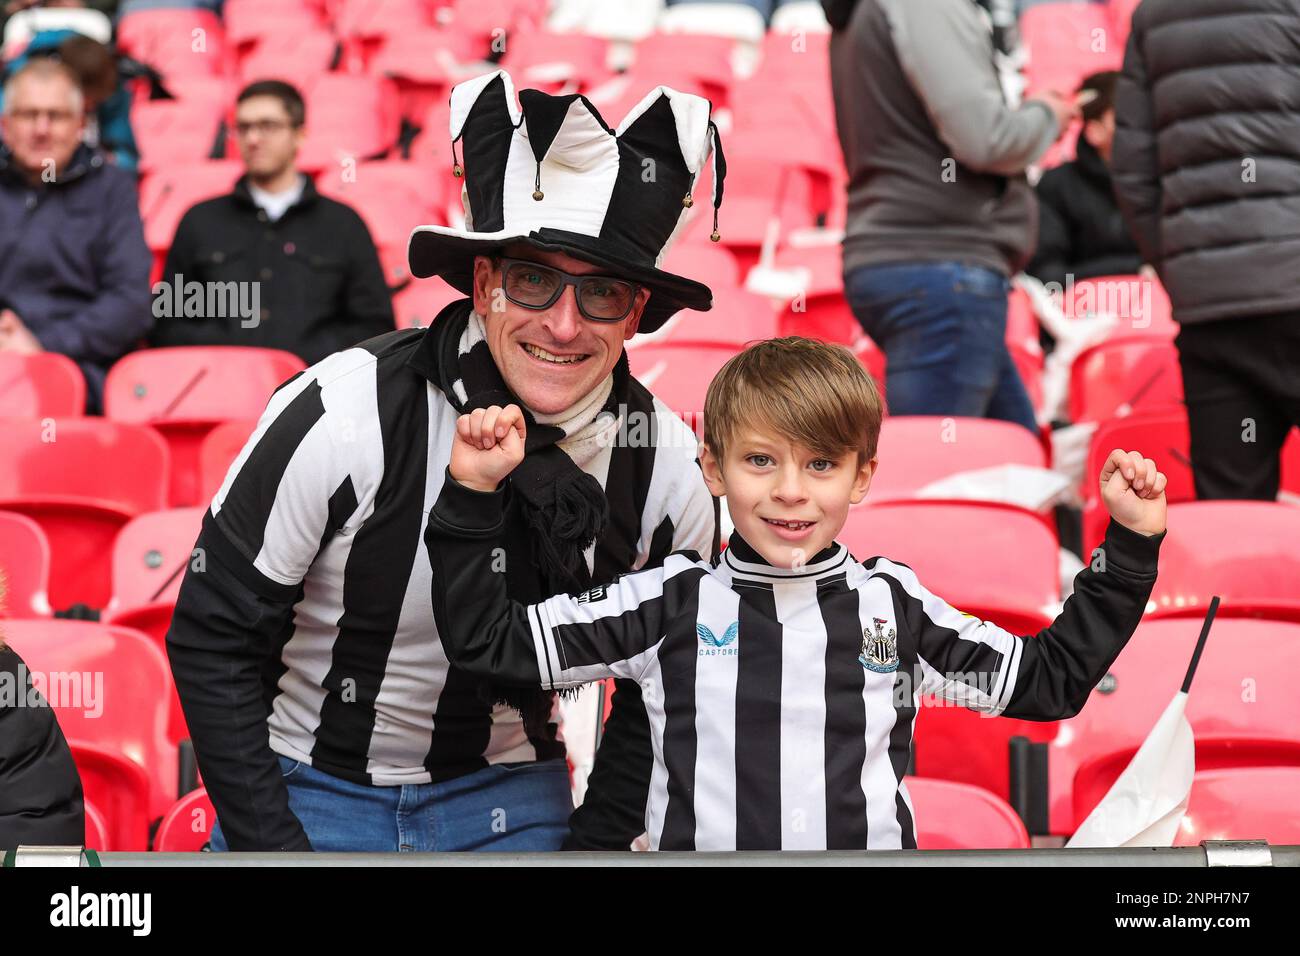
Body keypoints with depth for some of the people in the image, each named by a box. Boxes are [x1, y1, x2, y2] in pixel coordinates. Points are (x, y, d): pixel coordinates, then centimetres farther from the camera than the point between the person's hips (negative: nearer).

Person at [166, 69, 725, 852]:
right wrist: (275, 848, -17)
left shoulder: (670, 468, -11)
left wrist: (595, 844, -2)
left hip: (510, 795, 3)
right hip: (308, 788, -2)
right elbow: (213, 641, -14)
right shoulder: (344, 415, -22)